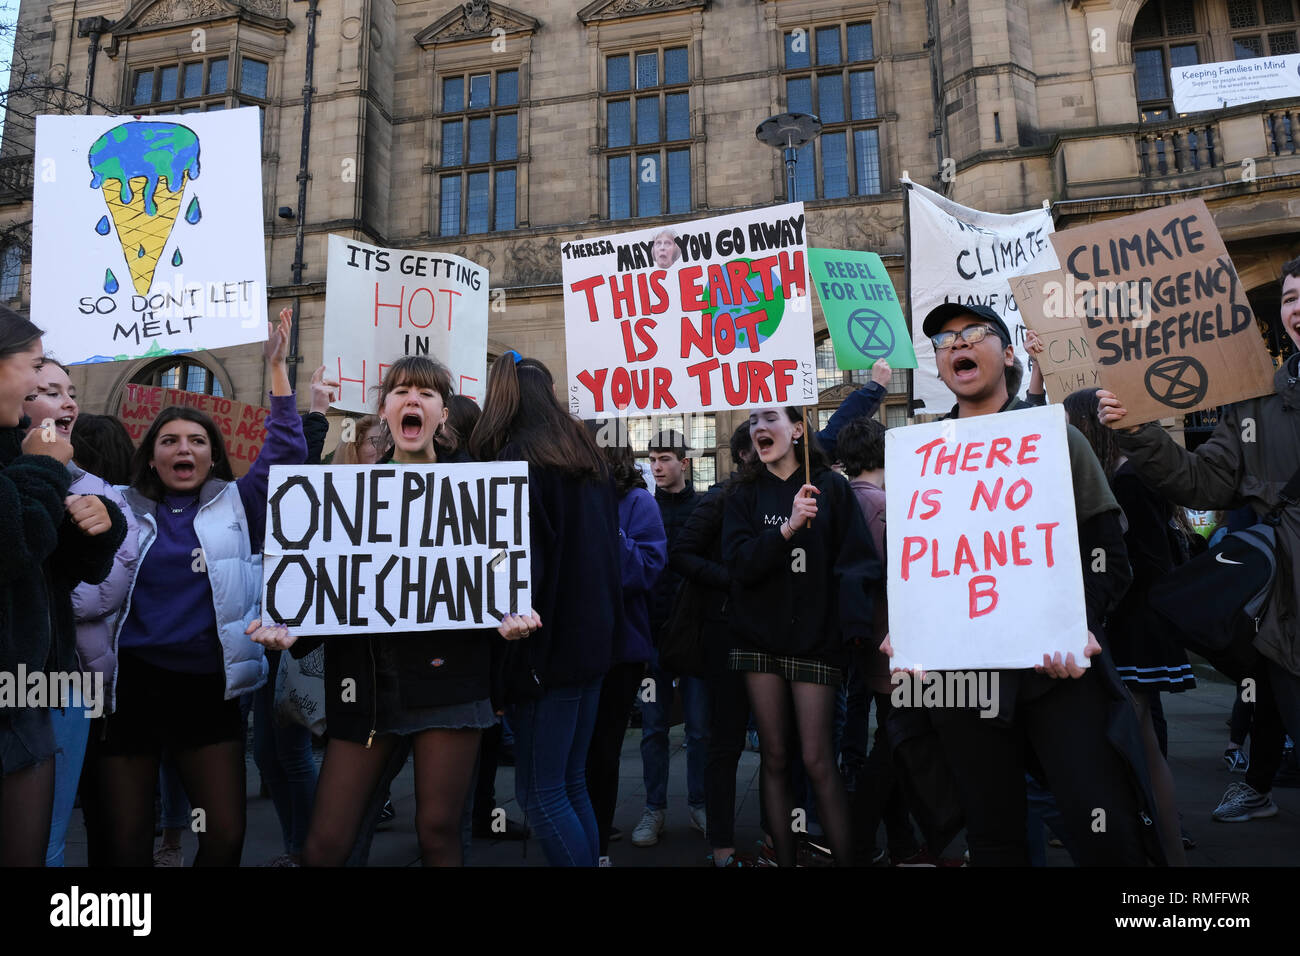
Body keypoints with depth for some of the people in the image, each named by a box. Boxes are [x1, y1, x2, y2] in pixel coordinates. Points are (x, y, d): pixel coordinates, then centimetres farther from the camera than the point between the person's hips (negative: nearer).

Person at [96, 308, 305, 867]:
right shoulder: (123, 509, 7)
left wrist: (276, 368, -6)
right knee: (127, 841, 8)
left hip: (209, 688, 0)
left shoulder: (235, 506, 6)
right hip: (130, 686, 0)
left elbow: (286, 453, -2)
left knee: (226, 835, 1)